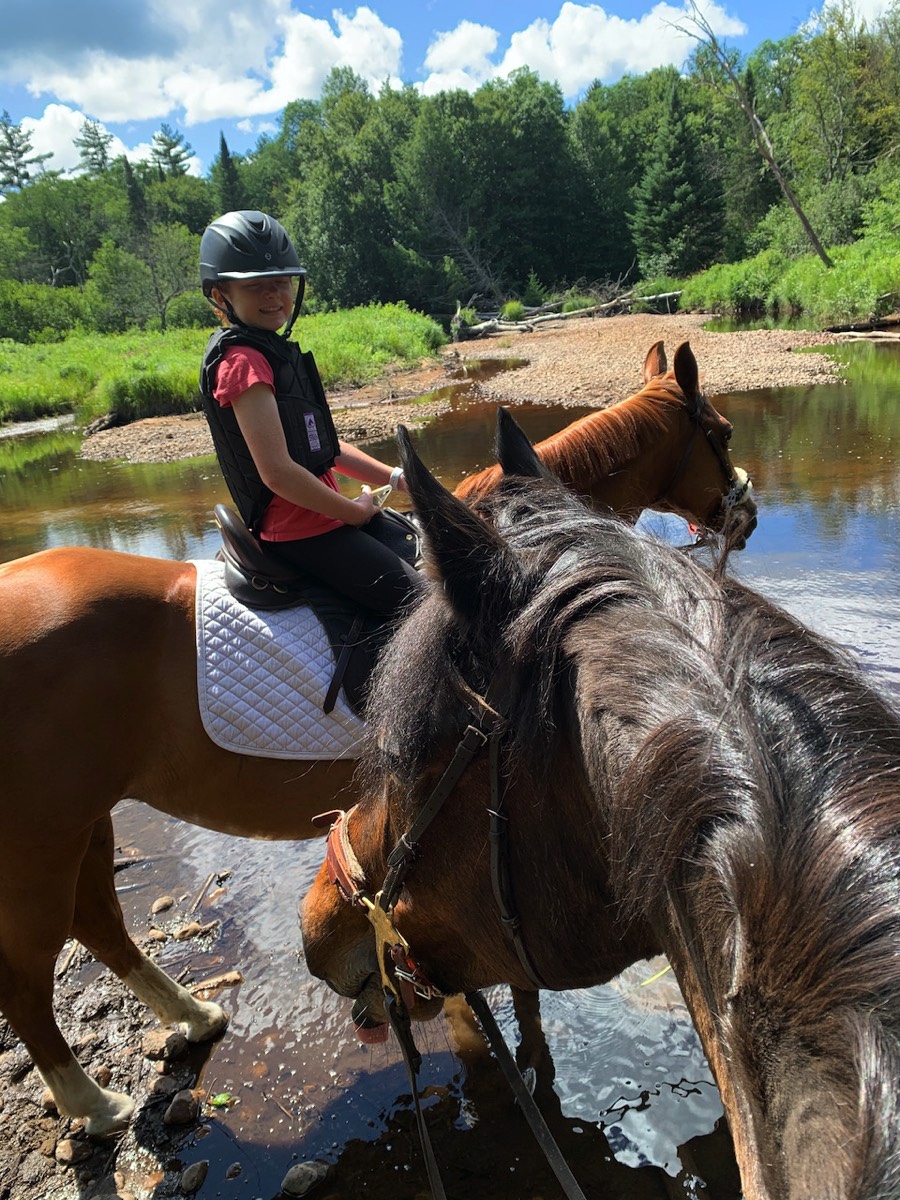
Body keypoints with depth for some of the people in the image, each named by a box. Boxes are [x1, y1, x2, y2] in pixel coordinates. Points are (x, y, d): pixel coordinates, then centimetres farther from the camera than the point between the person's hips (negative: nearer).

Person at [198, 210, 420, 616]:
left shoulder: (274, 351, 14)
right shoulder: (242, 361, -17)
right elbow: (278, 472, -25)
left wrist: (395, 477, 8)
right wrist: (357, 511, -13)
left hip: (321, 513, 10)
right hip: (301, 531, -10)